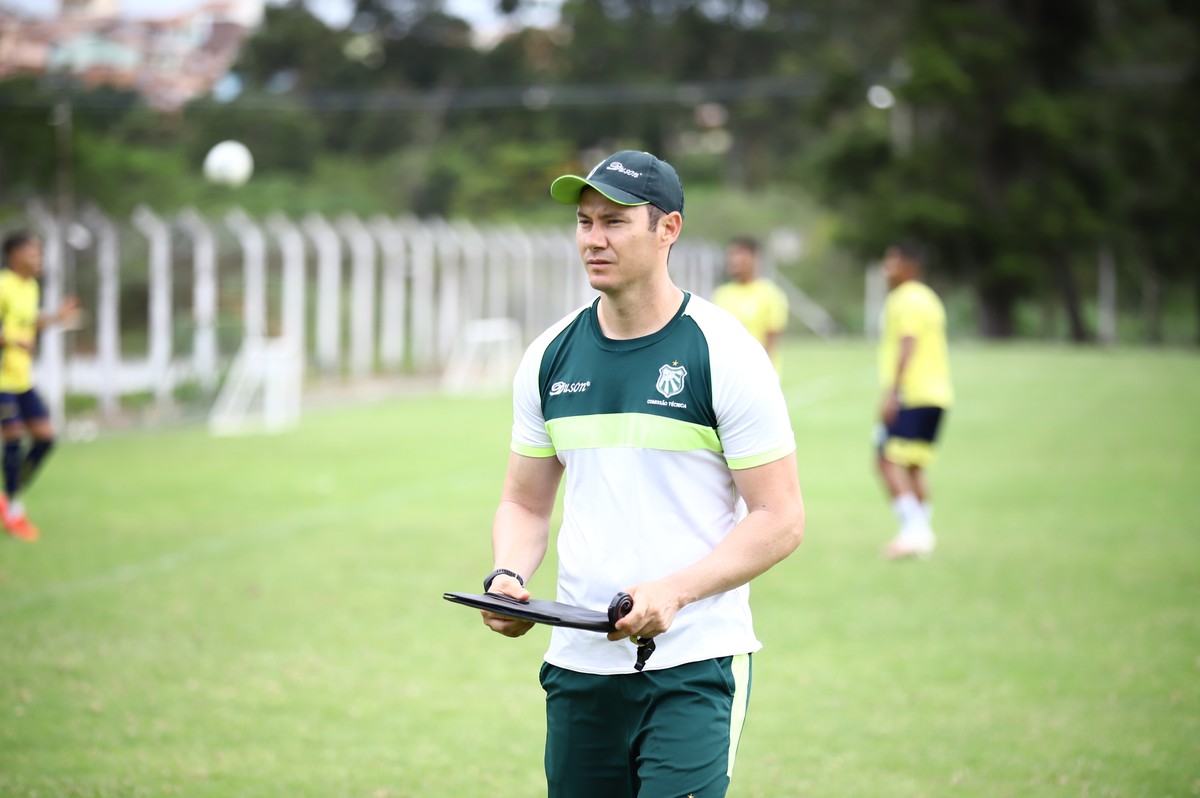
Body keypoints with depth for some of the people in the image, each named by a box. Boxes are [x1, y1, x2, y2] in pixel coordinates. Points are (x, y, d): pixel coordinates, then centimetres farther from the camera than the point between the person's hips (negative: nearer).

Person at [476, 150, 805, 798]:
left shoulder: (724, 354, -7)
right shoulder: (549, 358, 8)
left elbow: (780, 519, -8)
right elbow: (525, 503, 17)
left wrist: (674, 591, -20)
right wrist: (508, 575, -5)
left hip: (696, 667, -5)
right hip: (579, 665, 5)